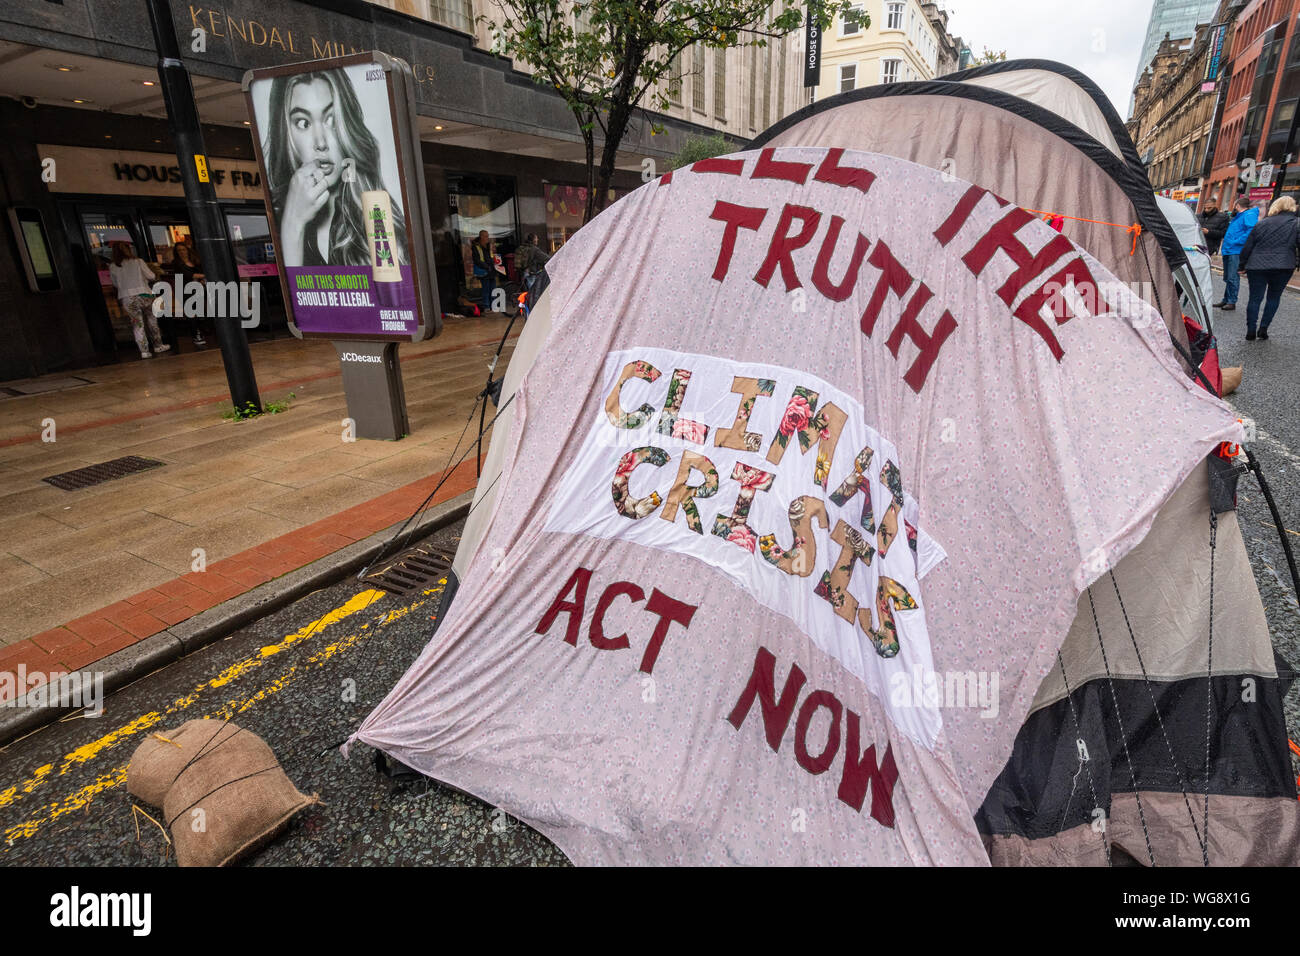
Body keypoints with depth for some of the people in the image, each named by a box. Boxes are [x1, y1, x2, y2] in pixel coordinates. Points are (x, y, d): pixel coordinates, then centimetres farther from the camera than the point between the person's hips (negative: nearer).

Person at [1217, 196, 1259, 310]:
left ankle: (1232, 302, -3)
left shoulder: (1249, 215, -9)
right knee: (1227, 278, 14)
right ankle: (1226, 300, 21)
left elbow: (1251, 231, -21)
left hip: (1236, 252, -9)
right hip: (1228, 250, 9)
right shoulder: (1237, 216, 20)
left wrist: (1237, 242, -20)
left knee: (1232, 278, -8)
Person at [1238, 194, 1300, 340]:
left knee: (1255, 298, 3)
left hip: (1256, 267, 1)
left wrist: (1243, 265, 16)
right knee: (1274, 297, 13)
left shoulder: (1261, 223, 9)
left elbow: (1247, 247, 9)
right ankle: (1264, 328, 5)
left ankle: (1250, 331, -2)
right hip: (1283, 267, -1)